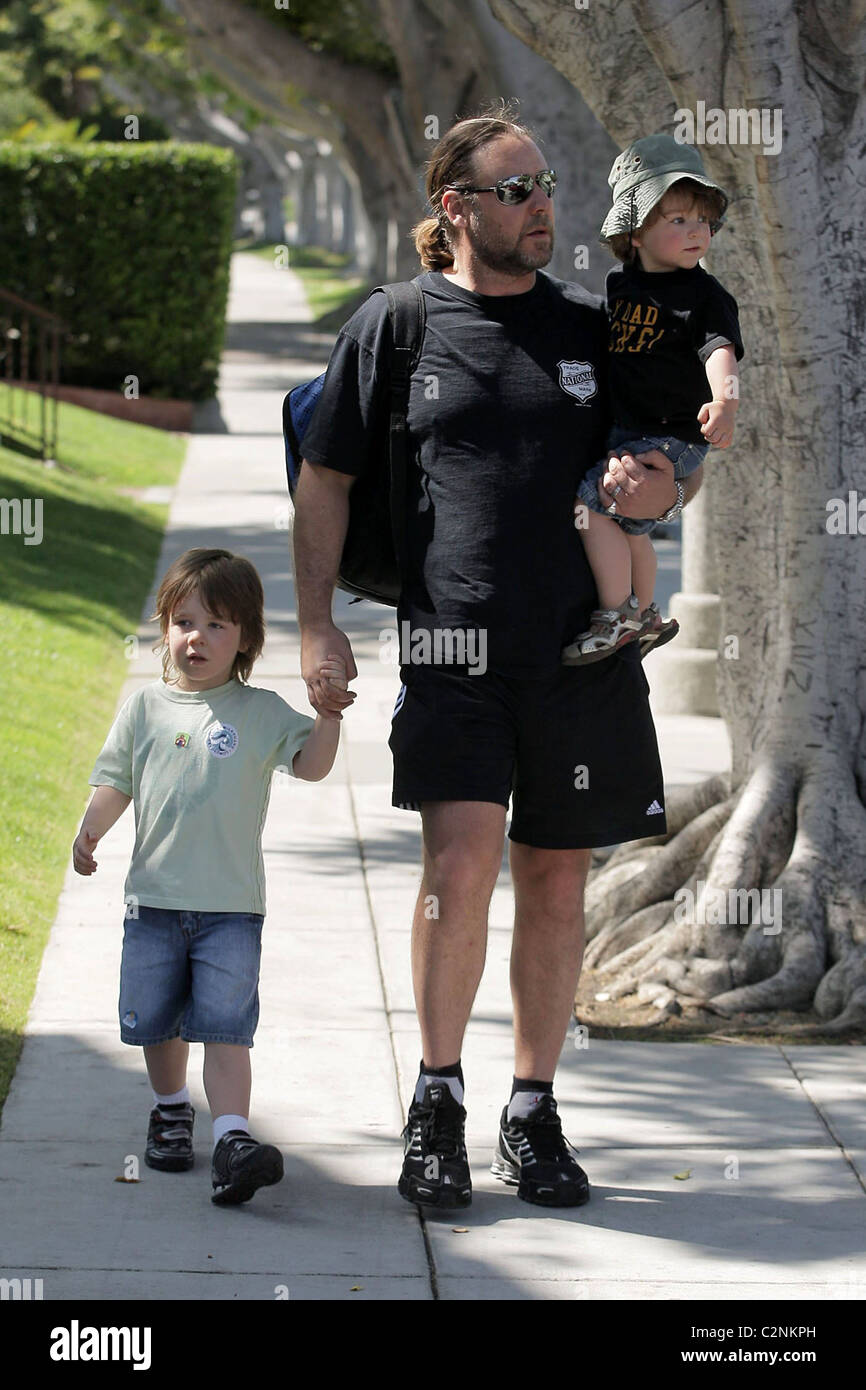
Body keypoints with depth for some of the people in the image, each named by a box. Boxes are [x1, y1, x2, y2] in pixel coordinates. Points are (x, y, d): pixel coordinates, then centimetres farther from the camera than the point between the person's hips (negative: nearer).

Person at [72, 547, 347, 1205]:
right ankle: (171, 1110, 35)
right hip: (155, 898, 3)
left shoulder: (261, 712, 1)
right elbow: (116, 782, 9)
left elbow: (312, 764, -7)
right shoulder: (146, 707, 6)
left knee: (225, 1026, -11)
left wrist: (329, 712, -21)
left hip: (231, 905, -3)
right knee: (156, 1021, 12)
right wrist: (89, 831, -7)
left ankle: (233, 1136, -18)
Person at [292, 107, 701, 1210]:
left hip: (582, 650, 3)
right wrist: (315, 624, -1)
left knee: (555, 880, 7)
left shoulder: (591, 327, 11)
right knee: (460, 859, -18)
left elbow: (664, 467, 19)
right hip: (453, 644, -3)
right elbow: (324, 480, 8)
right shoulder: (391, 327, 4)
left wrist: (654, 488, -6)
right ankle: (437, 1100, -2)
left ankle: (533, 1115, 19)